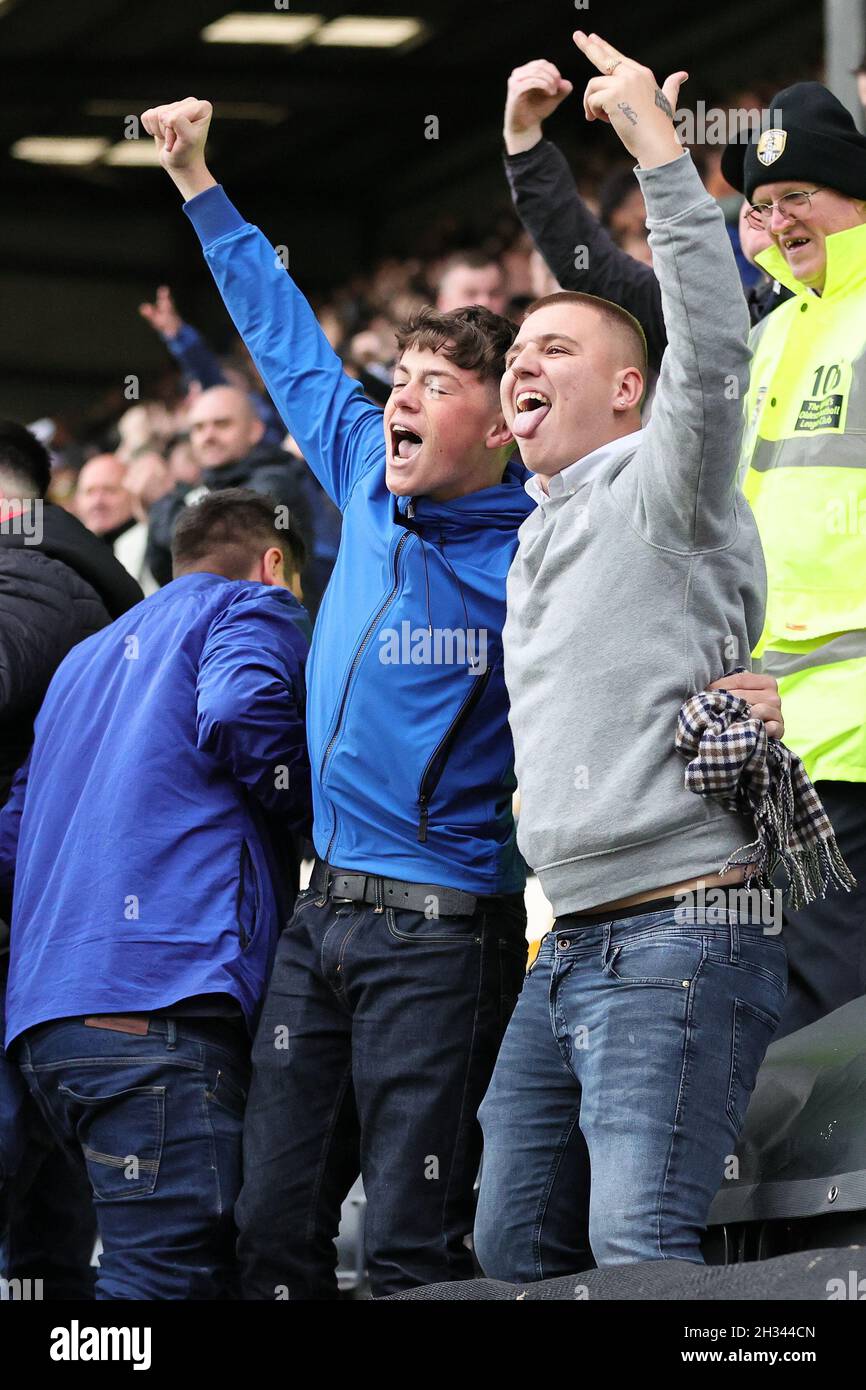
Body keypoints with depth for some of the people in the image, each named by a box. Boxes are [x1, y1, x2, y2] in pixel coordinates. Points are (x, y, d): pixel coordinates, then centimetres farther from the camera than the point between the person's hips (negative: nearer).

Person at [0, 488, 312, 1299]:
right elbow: (240, 712, -13)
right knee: (173, 1272, -14)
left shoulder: (85, 658, 33)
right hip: (160, 998, -8)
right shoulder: (252, 609, 10)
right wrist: (318, 817, 2)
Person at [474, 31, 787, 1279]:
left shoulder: (660, 487, -2)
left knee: (639, 1245, -21)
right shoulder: (540, 542, 24)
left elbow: (711, 354, -20)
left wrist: (658, 149, -24)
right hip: (569, 944, 9)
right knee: (516, 1245, 10)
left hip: (679, 932, -9)